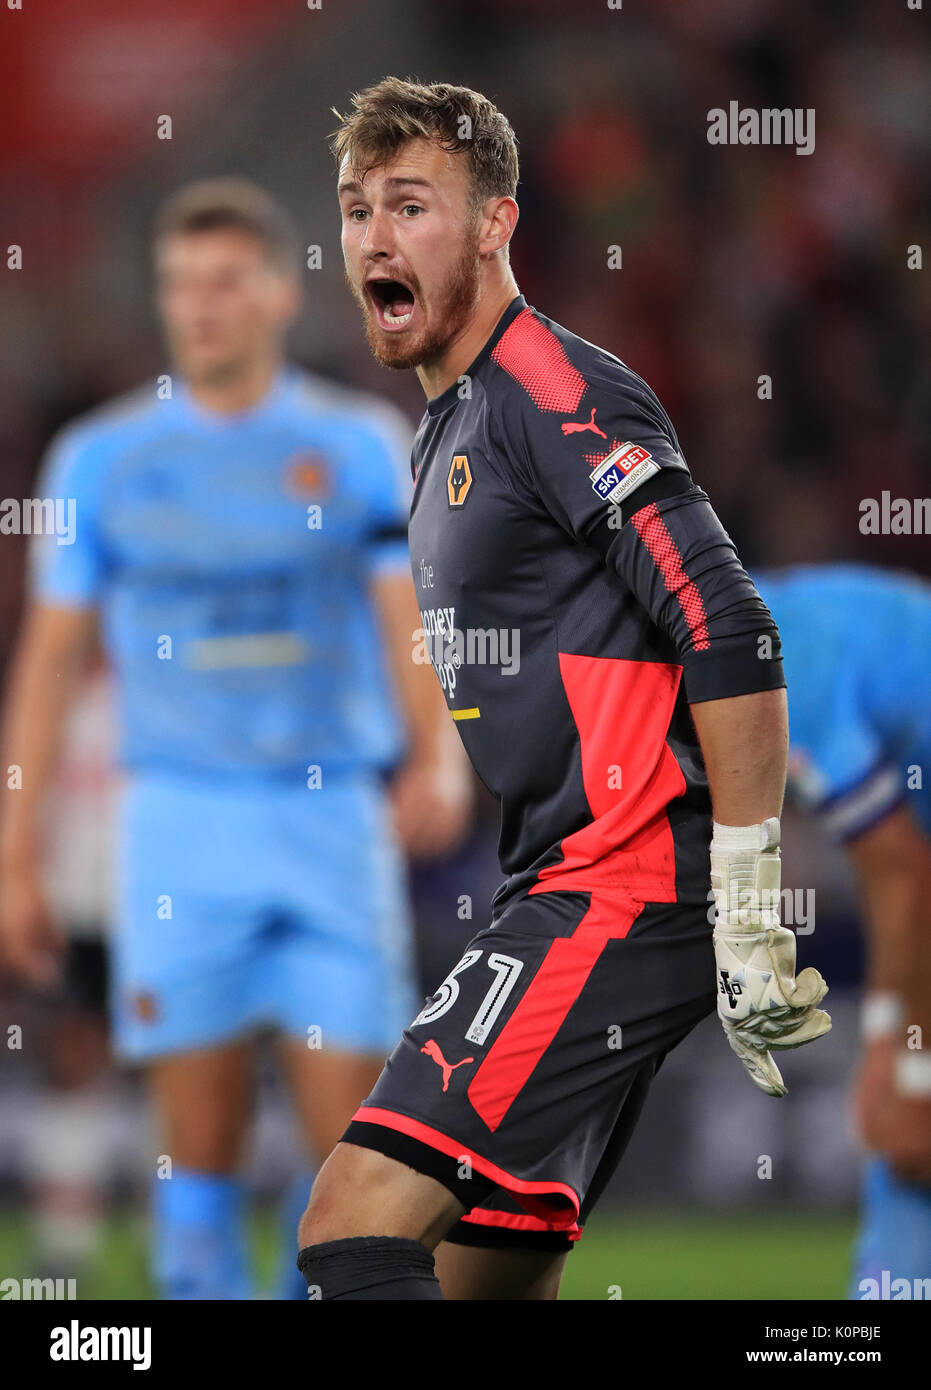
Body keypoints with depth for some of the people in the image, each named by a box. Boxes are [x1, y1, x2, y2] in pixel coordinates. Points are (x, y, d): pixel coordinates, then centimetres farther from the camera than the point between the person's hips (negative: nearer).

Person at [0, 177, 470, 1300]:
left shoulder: (363, 446, 4)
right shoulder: (101, 458, 6)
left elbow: (413, 622, -1)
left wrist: (438, 761, -21)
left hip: (334, 822, 0)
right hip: (179, 826, 0)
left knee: (347, 1134, -3)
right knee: (200, 1139, -4)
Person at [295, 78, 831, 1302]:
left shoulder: (556, 393, -11)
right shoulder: (450, 433, 20)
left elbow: (732, 641, -19)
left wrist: (751, 915, -21)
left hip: (624, 891, -10)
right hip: (562, 888, 10)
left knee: (357, 1234, -19)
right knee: (477, 1275, 11)